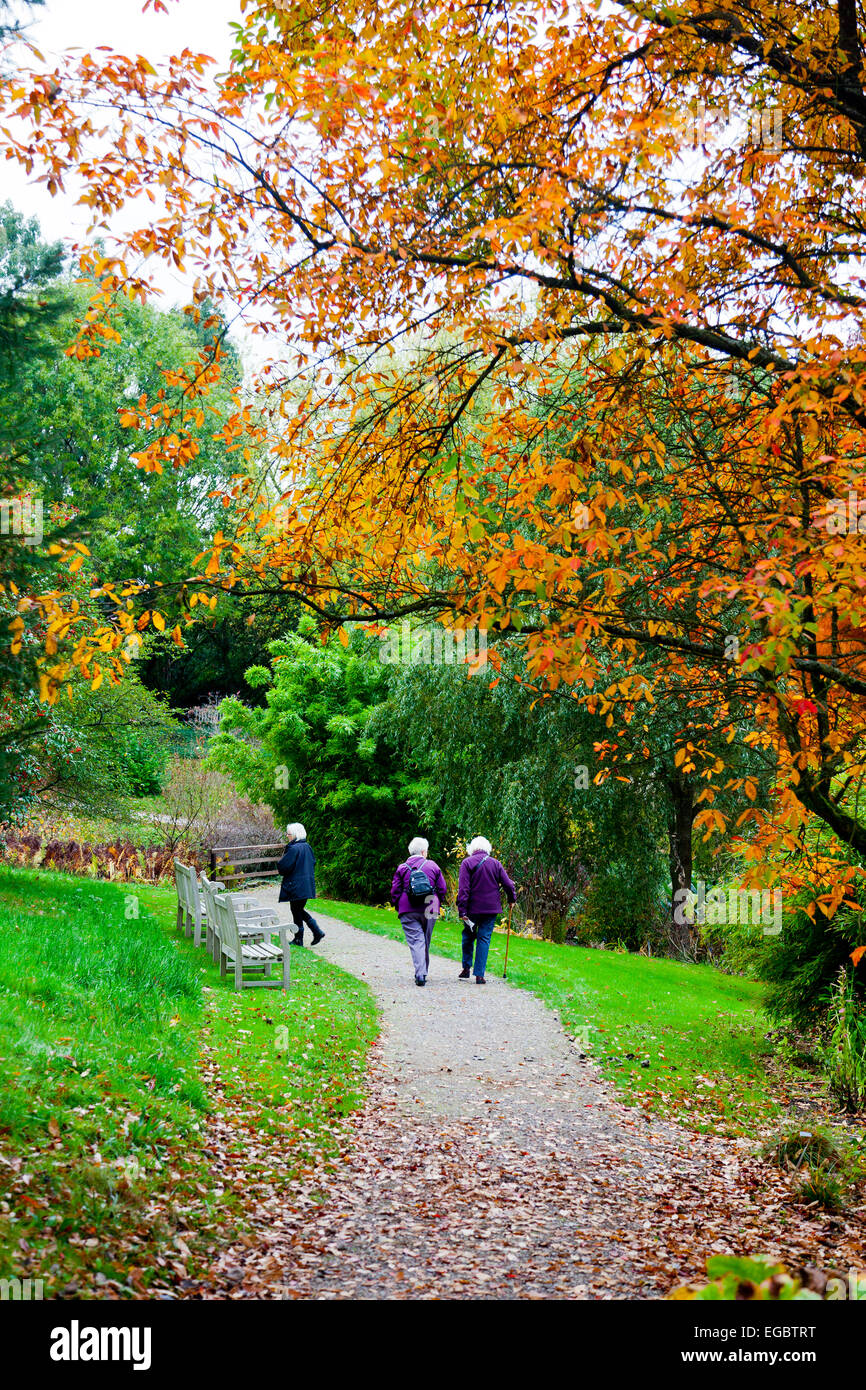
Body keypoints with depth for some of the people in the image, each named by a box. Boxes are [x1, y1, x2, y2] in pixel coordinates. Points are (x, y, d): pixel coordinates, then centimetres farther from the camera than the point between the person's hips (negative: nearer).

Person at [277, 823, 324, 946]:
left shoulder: (293, 849, -19)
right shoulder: (307, 847, 7)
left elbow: (284, 867, -20)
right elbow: (313, 863, 17)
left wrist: (279, 865, 1)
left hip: (296, 886, -8)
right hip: (307, 884, 8)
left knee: (296, 911, 3)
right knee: (299, 909, 19)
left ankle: (298, 939, 11)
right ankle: (317, 931, 9)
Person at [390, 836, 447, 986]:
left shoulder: (402, 868, 3)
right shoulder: (432, 866, 5)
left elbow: (395, 891, 3)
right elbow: (442, 889, 7)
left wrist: (399, 908, 15)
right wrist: (437, 905, 20)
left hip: (408, 911, -1)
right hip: (429, 910, 1)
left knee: (415, 941, -6)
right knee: (425, 941, 15)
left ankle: (420, 973, -21)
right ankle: (423, 971, 23)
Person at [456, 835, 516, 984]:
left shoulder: (467, 863, -4)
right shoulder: (495, 863, 4)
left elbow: (463, 889, -11)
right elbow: (508, 884, 3)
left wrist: (462, 910, -12)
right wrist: (512, 899, 21)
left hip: (473, 908, -1)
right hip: (491, 908, 2)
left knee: (468, 937, 17)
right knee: (484, 938, 4)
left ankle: (466, 968, 18)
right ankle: (479, 974, -1)